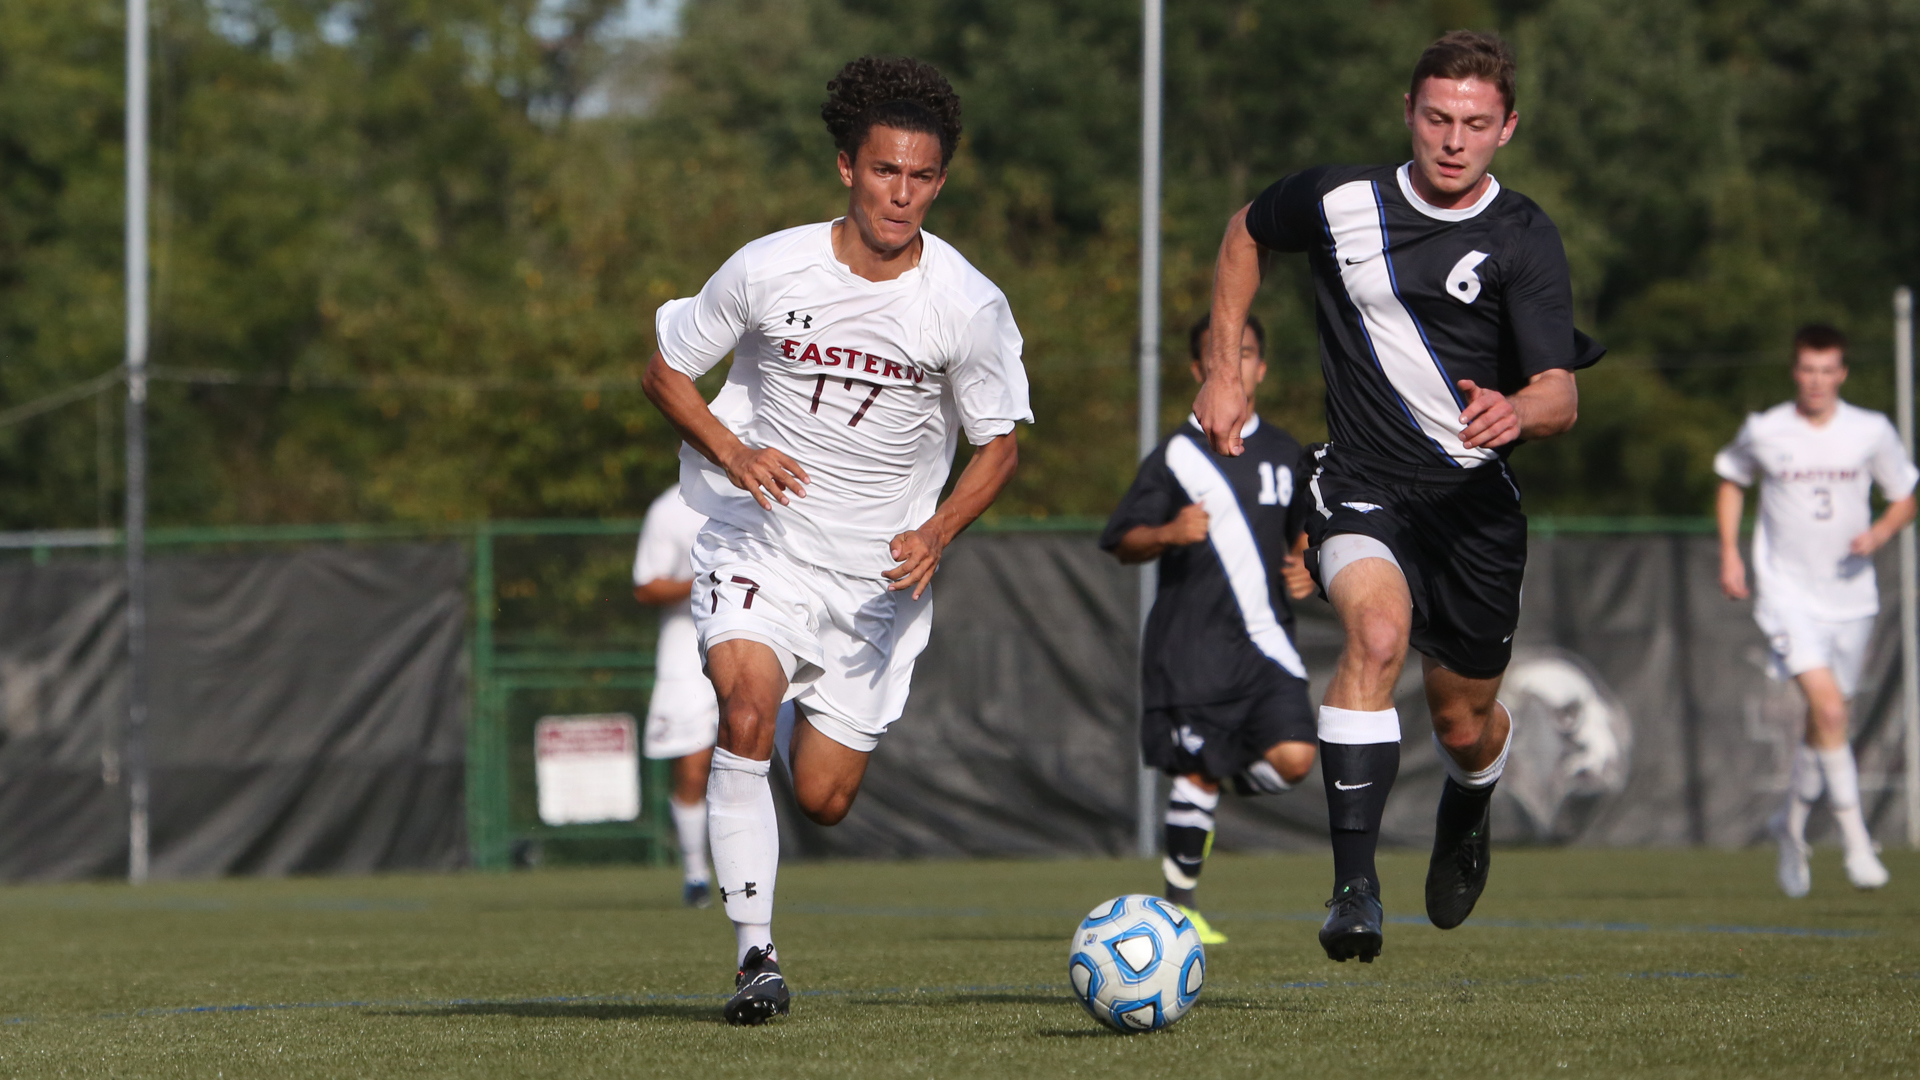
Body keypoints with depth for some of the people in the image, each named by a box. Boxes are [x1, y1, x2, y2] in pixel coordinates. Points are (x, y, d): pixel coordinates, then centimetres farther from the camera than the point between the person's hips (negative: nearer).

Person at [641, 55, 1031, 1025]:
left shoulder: (969, 306, -10)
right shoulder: (769, 270, -11)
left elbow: (998, 443, 2)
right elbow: (666, 370, 2)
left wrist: (940, 530, -16)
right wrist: (733, 451, -17)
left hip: (881, 571, 1)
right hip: (759, 544, -1)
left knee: (824, 800, 4)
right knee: (746, 712, -29)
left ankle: (816, 715, 43)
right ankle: (755, 953, -23)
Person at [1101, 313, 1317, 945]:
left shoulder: (1283, 453, 13)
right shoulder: (1177, 454, 0)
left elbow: (1302, 528, 28)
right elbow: (1121, 543, -1)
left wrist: (1305, 569, 7)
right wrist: (1168, 533, -21)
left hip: (1266, 637, 4)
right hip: (1194, 642, -4)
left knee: (1293, 758, -15)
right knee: (1199, 773, -7)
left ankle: (1227, 780, 17)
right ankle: (1179, 900, 8)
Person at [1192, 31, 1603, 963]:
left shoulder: (1523, 240, -8)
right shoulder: (1341, 200, -3)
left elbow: (1560, 395, -15)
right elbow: (1246, 235, 19)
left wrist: (1516, 411, -39)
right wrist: (1223, 370, 13)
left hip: (1473, 500, 1)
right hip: (1361, 487, -1)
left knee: (1464, 724, 10)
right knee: (1377, 633, -31)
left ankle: (1465, 817, 50)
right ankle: (1354, 886, -33)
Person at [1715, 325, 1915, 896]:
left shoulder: (1872, 432, -1)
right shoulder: (1763, 432, -3)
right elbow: (1732, 482, 16)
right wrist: (1730, 554, 6)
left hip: (1850, 595, 3)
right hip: (1788, 594, -3)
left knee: (1824, 719, 13)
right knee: (1829, 709, -20)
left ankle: (1791, 824, 37)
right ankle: (1856, 844, -21)